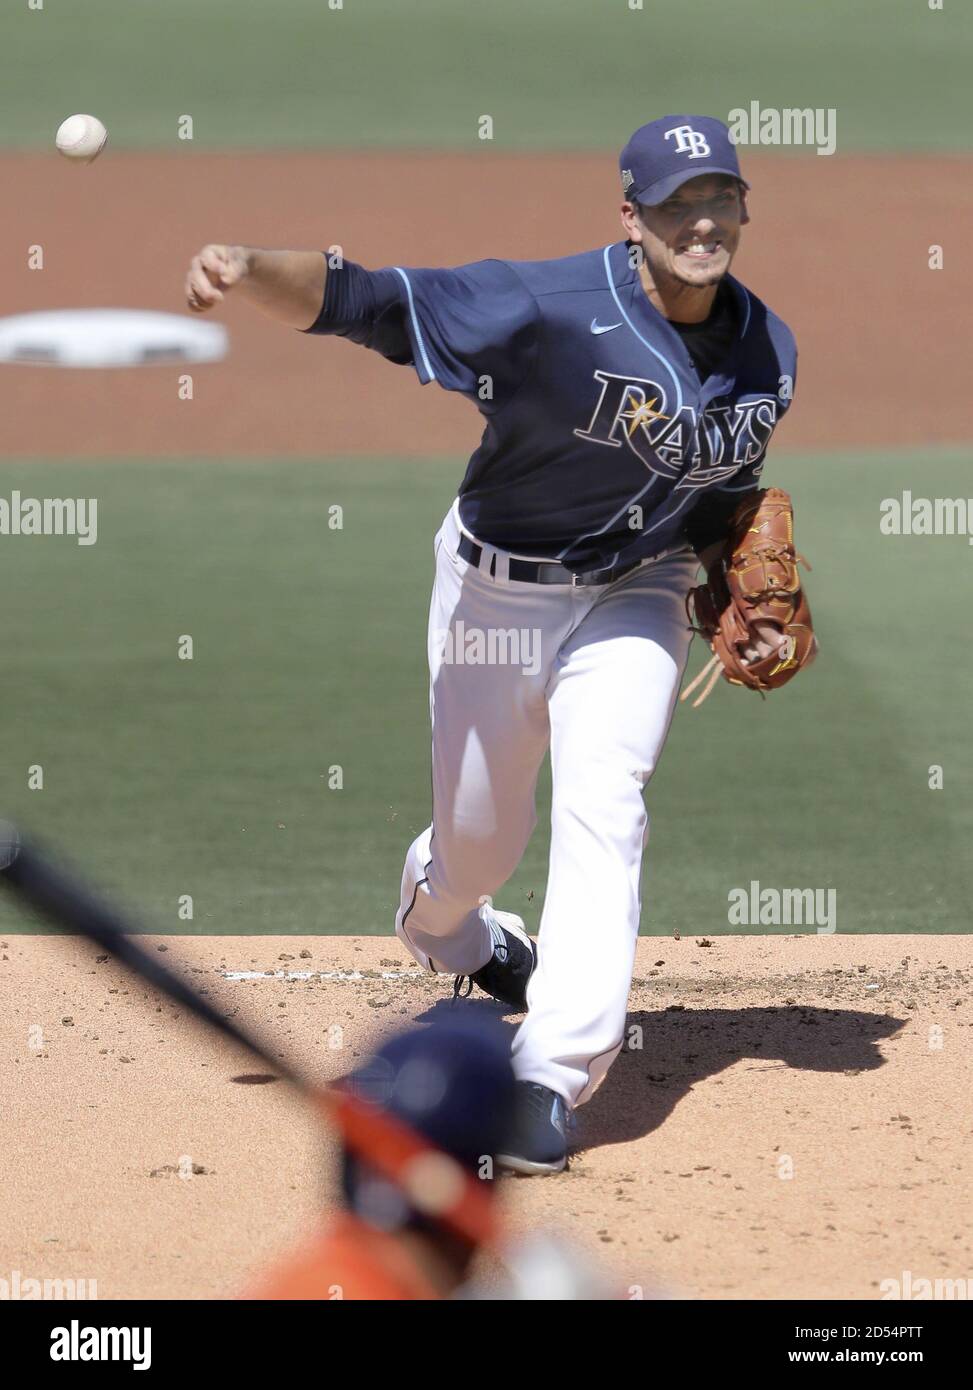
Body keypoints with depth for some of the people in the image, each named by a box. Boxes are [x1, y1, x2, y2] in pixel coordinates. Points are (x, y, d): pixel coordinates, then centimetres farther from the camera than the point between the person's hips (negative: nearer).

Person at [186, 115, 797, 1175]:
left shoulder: (767, 354, -9)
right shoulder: (553, 309, -28)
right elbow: (364, 300, -38)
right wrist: (249, 271, -56)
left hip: (634, 594, 3)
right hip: (497, 591, -3)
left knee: (603, 800, -19)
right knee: (478, 838, 10)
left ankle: (553, 1076, -18)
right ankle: (440, 919, 50)